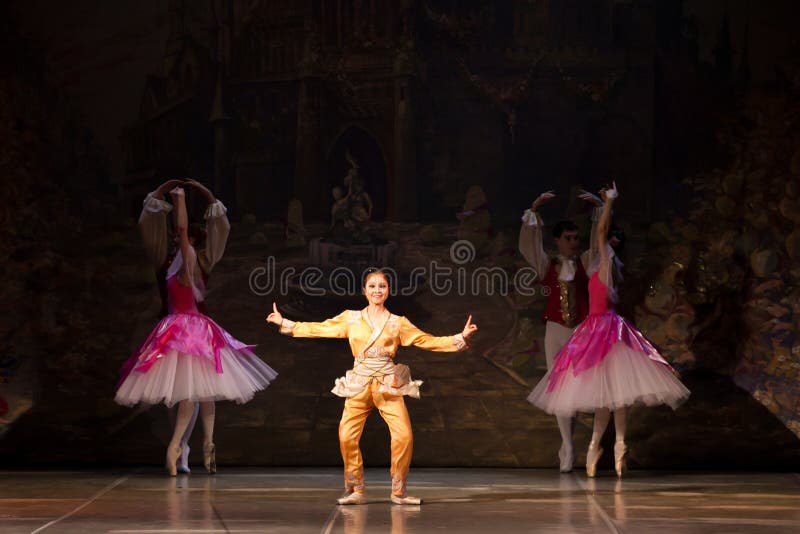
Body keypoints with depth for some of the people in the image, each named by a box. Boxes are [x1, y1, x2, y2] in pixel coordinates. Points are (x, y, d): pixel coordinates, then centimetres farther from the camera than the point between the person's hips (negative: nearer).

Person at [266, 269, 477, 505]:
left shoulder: (398, 323, 10)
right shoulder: (350, 319, 11)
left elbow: (427, 341, 9)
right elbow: (318, 329, 15)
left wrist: (460, 338, 0)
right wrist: (284, 323, 13)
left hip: (388, 386, 0)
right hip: (359, 385, 1)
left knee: (404, 435, -15)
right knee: (347, 436, -14)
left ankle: (398, 491, 0)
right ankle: (355, 491, 1)